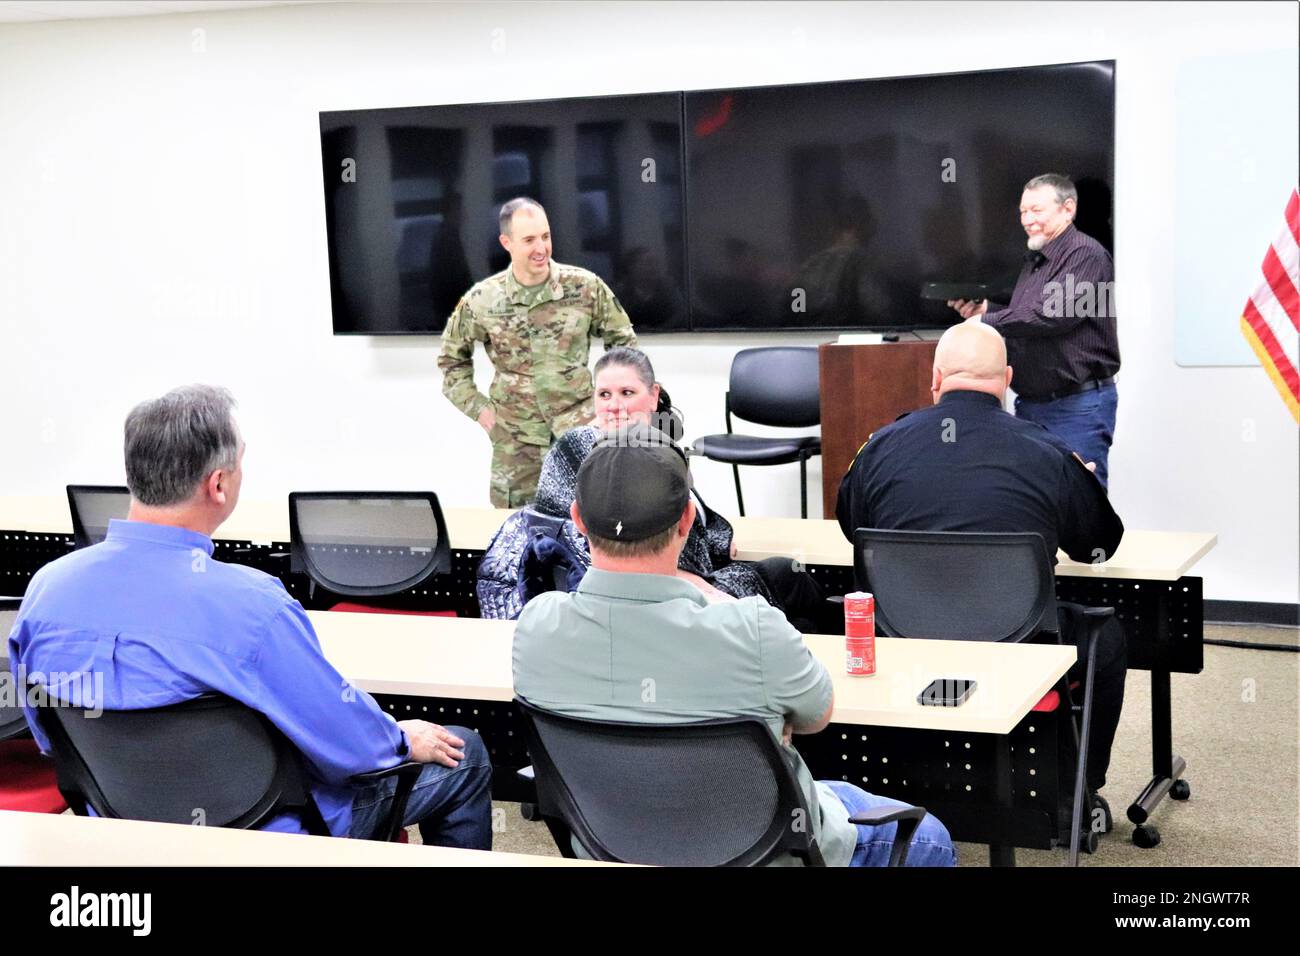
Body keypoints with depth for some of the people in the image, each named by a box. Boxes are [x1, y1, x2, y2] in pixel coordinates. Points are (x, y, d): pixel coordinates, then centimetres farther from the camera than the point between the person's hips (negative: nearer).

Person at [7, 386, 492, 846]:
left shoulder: (46, 586, -13)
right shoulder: (249, 604, -33)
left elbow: (49, 738, 3)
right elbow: (350, 746, -21)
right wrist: (403, 740, 2)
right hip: (264, 833, -6)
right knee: (465, 753, 16)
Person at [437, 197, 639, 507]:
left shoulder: (585, 287, -4)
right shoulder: (481, 301, -3)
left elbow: (623, 341, 10)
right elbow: (452, 359, 13)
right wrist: (478, 408, 5)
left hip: (580, 429, 0)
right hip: (515, 442, 0)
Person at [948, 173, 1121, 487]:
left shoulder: (1085, 254, -11)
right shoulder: (1034, 261, 19)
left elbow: (1054, 313, -24)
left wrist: (987, 322, -16)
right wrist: (985, 312, 6)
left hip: (1078, 405, -9)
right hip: (1030, 403, 9)